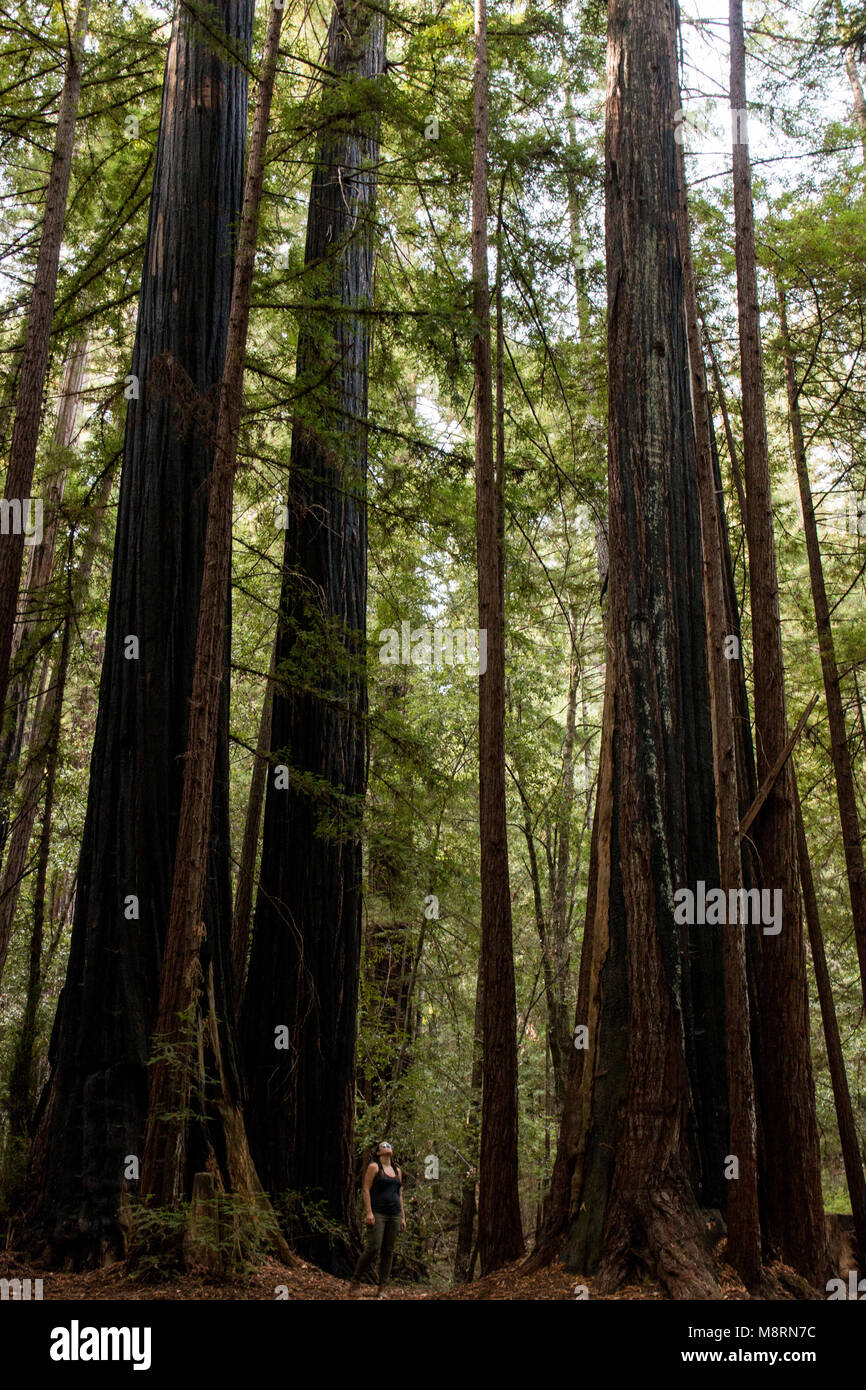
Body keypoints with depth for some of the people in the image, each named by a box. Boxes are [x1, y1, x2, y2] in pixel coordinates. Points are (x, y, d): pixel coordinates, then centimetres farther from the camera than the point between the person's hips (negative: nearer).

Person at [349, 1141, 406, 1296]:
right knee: (373, 1248, -13)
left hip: (394, 1215, 6)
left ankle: (382, 1288, 9)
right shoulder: (374, 1167, 0)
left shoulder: (397, 1170, 18)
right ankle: (355, 1280, 4)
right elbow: (366, 1190, -6)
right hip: (377, 1214, -6)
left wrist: (403, 1217, 16)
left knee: (388, 1251, 3)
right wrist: (369, 1212, -15)